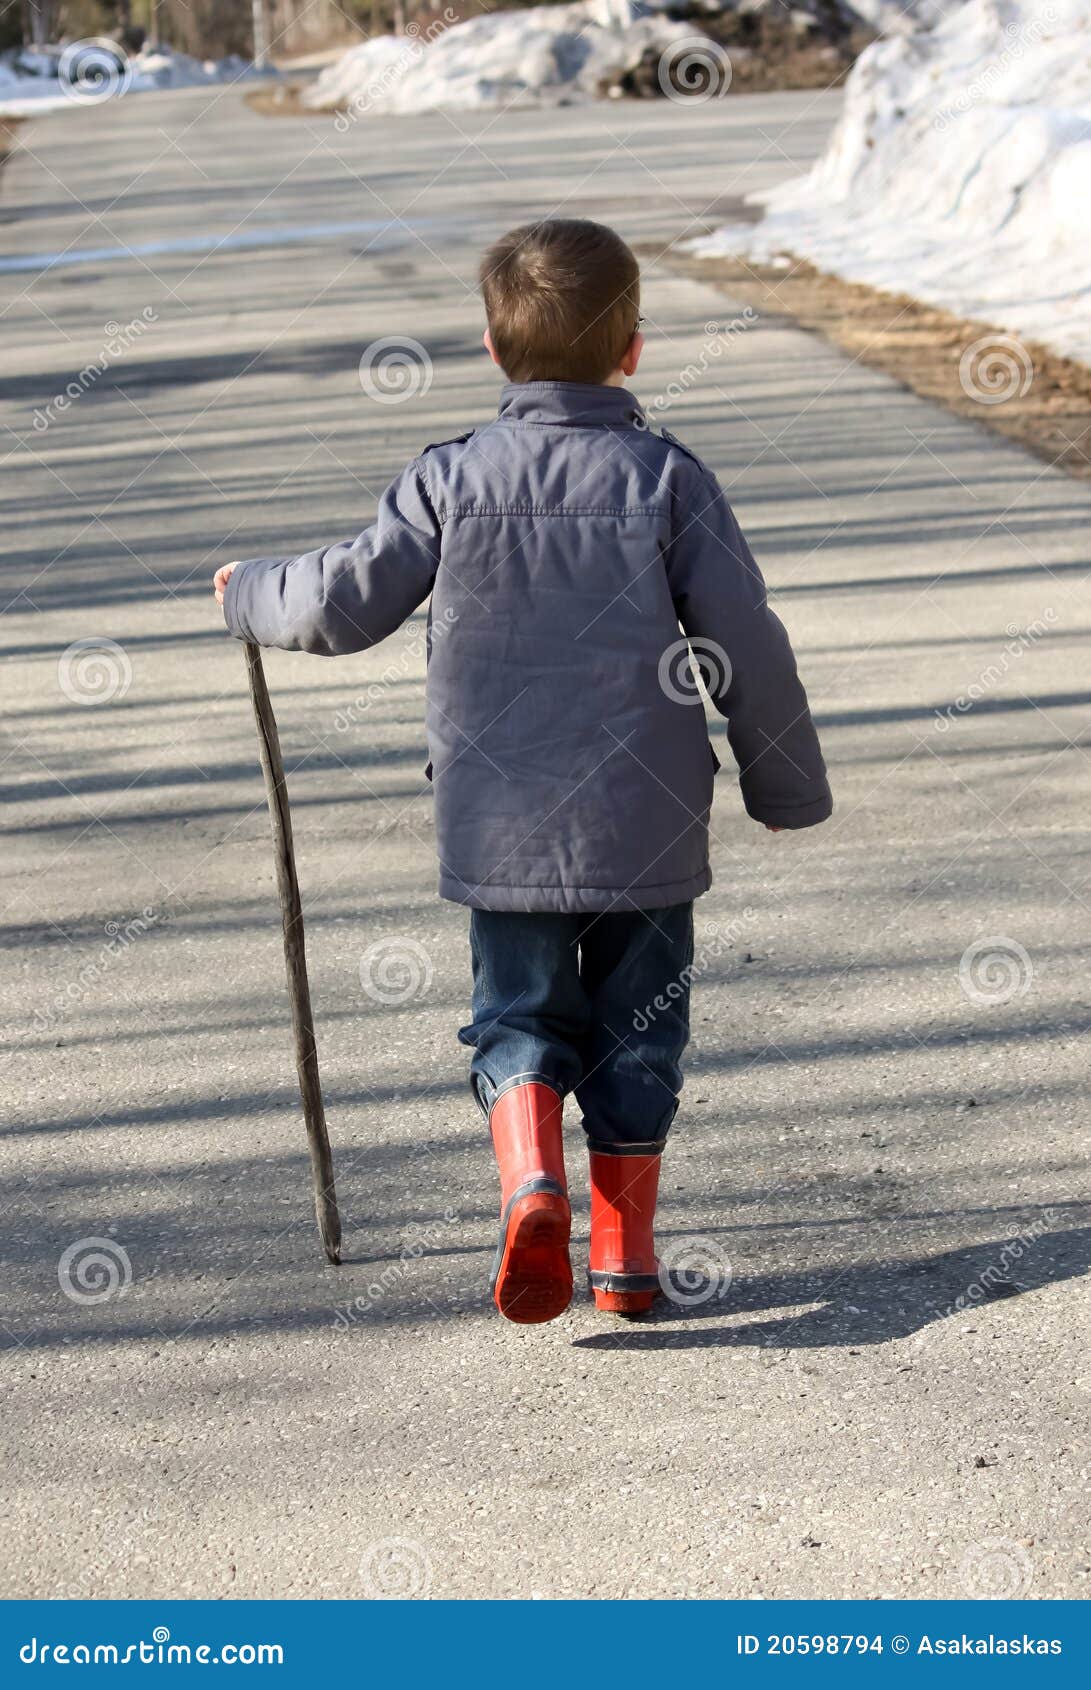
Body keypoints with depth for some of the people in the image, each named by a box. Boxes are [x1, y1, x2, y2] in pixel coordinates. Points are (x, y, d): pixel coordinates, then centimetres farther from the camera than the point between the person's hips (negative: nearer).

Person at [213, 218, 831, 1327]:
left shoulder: (451, 479, -2)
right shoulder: (668, 479, -4)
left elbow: (347, 602, -1)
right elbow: (746, 647, -3)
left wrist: (252, 593, 20)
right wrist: (788, 784, 9)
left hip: (501, 825, 1)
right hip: (645, 820, 0)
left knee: (519, 1016, 13)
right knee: (637, 1027, 12)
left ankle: (531, 1177, -13)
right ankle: (625, 1255, 17)